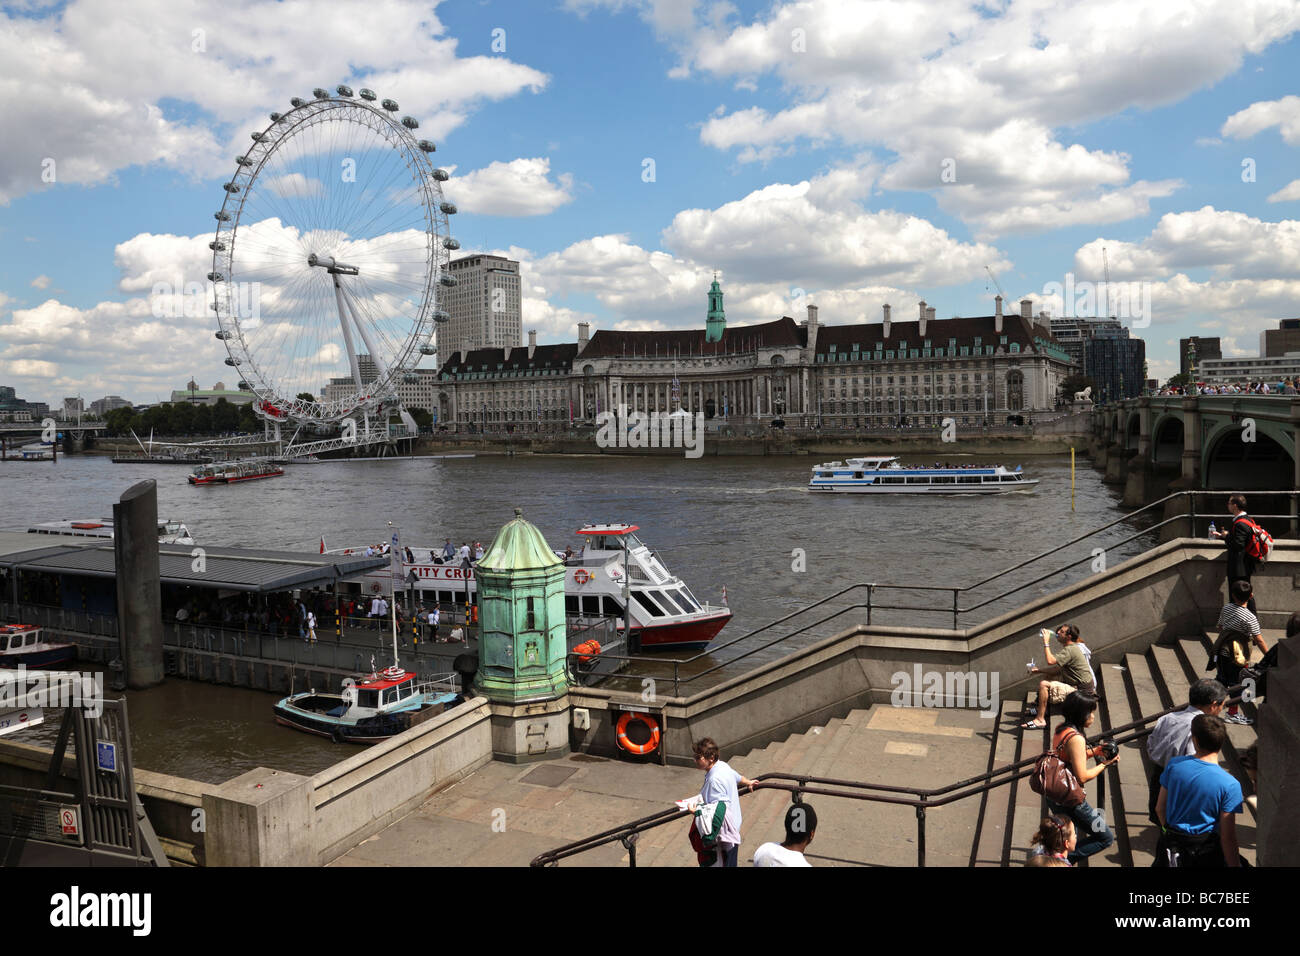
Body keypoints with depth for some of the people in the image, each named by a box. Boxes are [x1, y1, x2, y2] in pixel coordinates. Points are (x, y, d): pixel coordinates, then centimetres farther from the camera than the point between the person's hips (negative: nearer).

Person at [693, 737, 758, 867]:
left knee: (726, 862, 3)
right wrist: (749, 782, 41)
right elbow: (738, 777, 22)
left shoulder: (715, 779, -28)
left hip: (725, 831, -10)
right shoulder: (722, 765, 1)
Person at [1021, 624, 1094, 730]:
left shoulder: (1070, 650, -19)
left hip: (1081, 692, -11)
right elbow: (1057, 670, 16)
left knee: (1044, 684, -24)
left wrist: (1046, 642, -21)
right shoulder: (1070, 648, 14)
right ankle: (1044, 710, 27)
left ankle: (1040, 719, -22)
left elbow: (1051, 661, -31)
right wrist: (1039, 670, 4)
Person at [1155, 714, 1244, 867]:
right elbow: (1228, 837, -15)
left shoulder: (1174, 765, -10)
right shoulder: (1230, 785, -18)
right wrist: (1234, 864, -2)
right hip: (1206, 851, -3)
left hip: (1171, 843, 3)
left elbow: (1160, 809, 1)